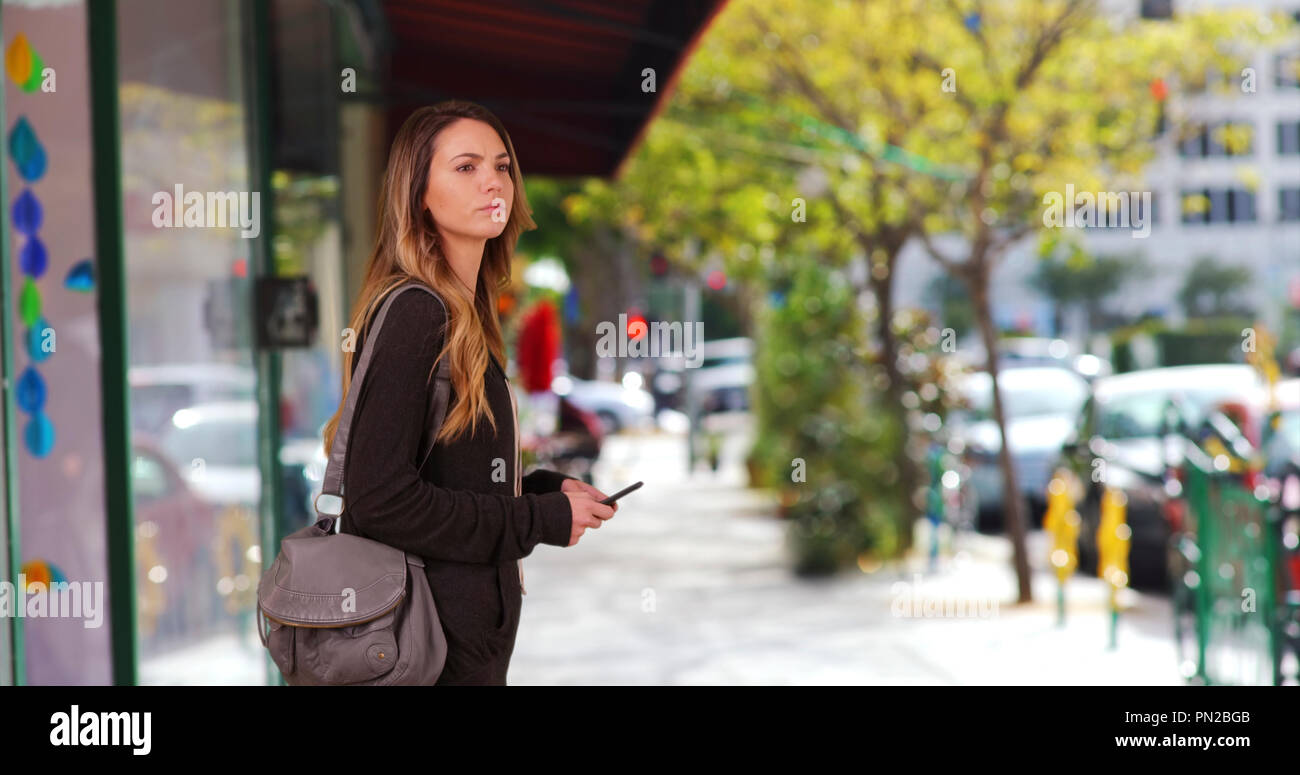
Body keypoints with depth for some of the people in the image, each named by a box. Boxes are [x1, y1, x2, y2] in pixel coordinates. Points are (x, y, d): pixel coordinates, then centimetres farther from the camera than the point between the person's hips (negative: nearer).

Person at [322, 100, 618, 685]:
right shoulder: (413, 315, -17)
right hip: (429, 636, -9)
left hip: (471, 624, 9)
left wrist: (549, 488, 3)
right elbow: (381, 499, -23)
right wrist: (542, 520, -16)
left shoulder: (465, 315, 11)